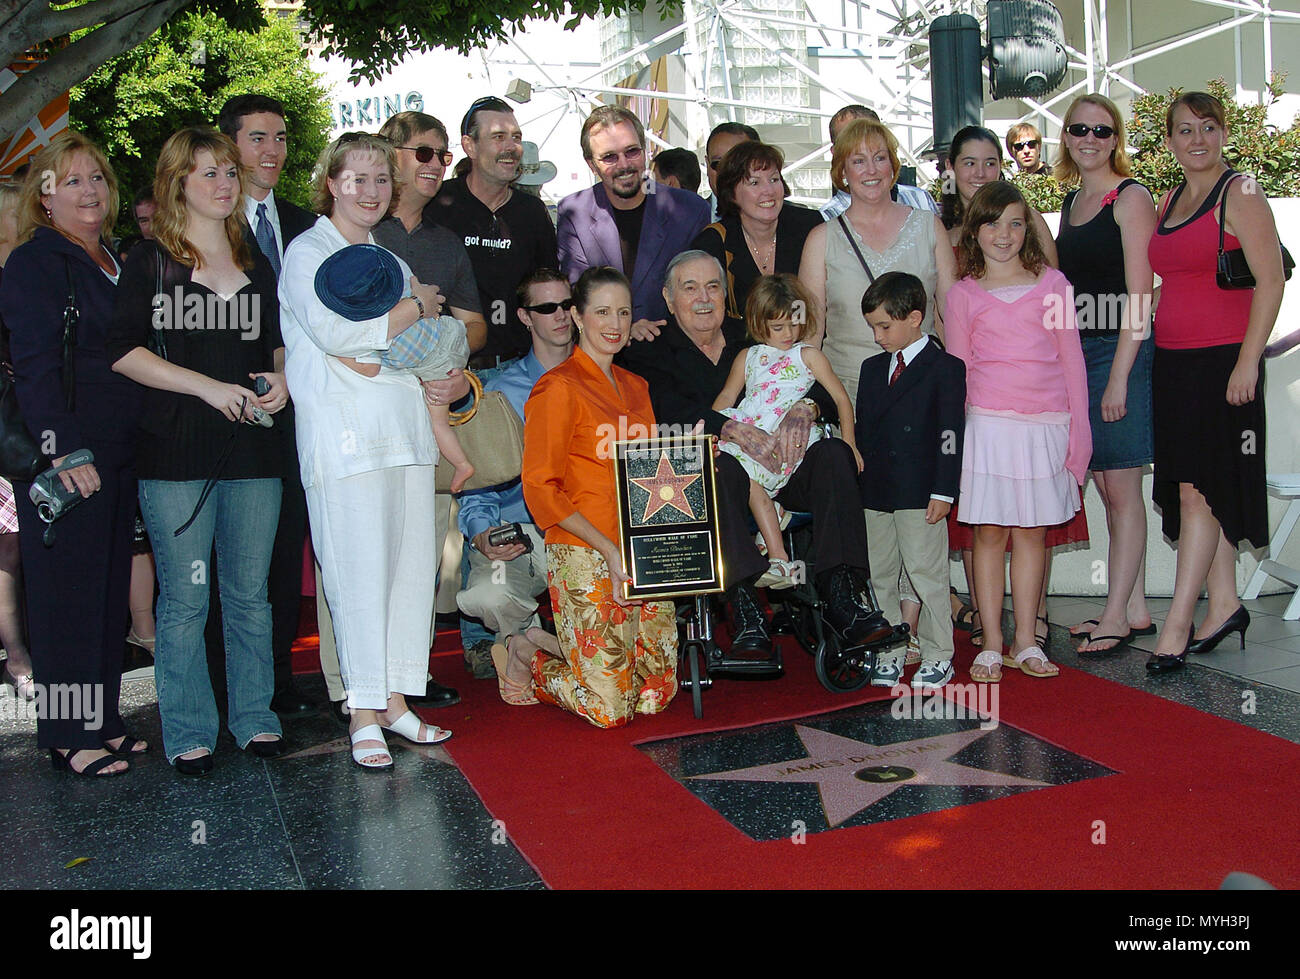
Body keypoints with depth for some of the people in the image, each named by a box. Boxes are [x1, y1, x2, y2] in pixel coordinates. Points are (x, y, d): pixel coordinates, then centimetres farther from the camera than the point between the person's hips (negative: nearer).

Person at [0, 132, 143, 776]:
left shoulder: (111, 261, 17)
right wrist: (63, 451, -21)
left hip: (117, 455, 8)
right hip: (63, 457, -8)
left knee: (111, 585, 12)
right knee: (66, 594, -1)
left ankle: (102, 722, 23)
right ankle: (67, 739, 10)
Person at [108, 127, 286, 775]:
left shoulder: (256, 266, 17)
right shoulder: (149, 262, 3)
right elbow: (123, 351, -6)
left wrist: (281, 378, 2)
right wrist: (207, 386, -14)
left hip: (253, 451, 4)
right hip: (176, 453, -3)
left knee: (250, 593, 8)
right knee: (184, 597, 0)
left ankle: (254, 717, 21)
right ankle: (188, 734, 12)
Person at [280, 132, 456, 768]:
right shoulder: (308, 252, 2)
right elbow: (335, 333, -15)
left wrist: (454, 379, 5)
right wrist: (415, 307, -5)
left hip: (406, 428, 7)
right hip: (345, 434, -7)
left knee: (414, 563, 4)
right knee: (361, 571, -7)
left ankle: (394, 699, 15)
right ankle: (364, 714, 3)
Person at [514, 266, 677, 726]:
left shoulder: (634, 386, 17)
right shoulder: (559, 387, -7)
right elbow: (540, 489, -11)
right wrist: (609, 549, -16)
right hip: (585, 556, -7)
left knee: (658, 693, 7)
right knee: (610, 708, -5)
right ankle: (523, 663, 20)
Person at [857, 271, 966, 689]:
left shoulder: (945, 368, -3)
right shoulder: (872, 368, 15)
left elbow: (950, 435, -8)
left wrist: (943, 492, -13)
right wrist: (855, 485, 12)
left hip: (920, 494, -6)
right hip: (873, 493, 6)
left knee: (927, 575, 0)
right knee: (878, 577, 10)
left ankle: (937, 657, 11)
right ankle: (888, 653, 21)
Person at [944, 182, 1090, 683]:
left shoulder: (1052, 284, 9)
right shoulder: (964, 294, 6)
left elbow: (1071, 358, 9)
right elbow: (957, 370, 7)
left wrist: (1079, 427, 5)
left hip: (1046, 425, 1)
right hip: (987, 424, -1)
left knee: (1032, 531, 6)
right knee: (990, 531, 1)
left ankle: (1025, 641, 14)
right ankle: (991, 645, 9)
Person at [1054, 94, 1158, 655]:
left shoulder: (1131, 198, -7)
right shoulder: (1072, 201, 16)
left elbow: (1139, 298, -13)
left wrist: (1119, 375, -18)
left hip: (1120, 352, -8)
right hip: (1077, 353, 8)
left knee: (1121, 488, -4)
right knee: (1108, 489, 10)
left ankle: (1117, 615, 2)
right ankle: (1134, 608, 18)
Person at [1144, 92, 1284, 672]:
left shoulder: (1239, 195, -6)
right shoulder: (1168, 203, 16)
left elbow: (1270, 282, -12)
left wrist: (1247, 362, -17)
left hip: (1222, 359, -7)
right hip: (1172, 361, 7)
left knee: (1198, 489, -8)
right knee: (1198, 489, 10)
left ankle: (1177, 625, -5)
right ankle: (1223, 605, 20)